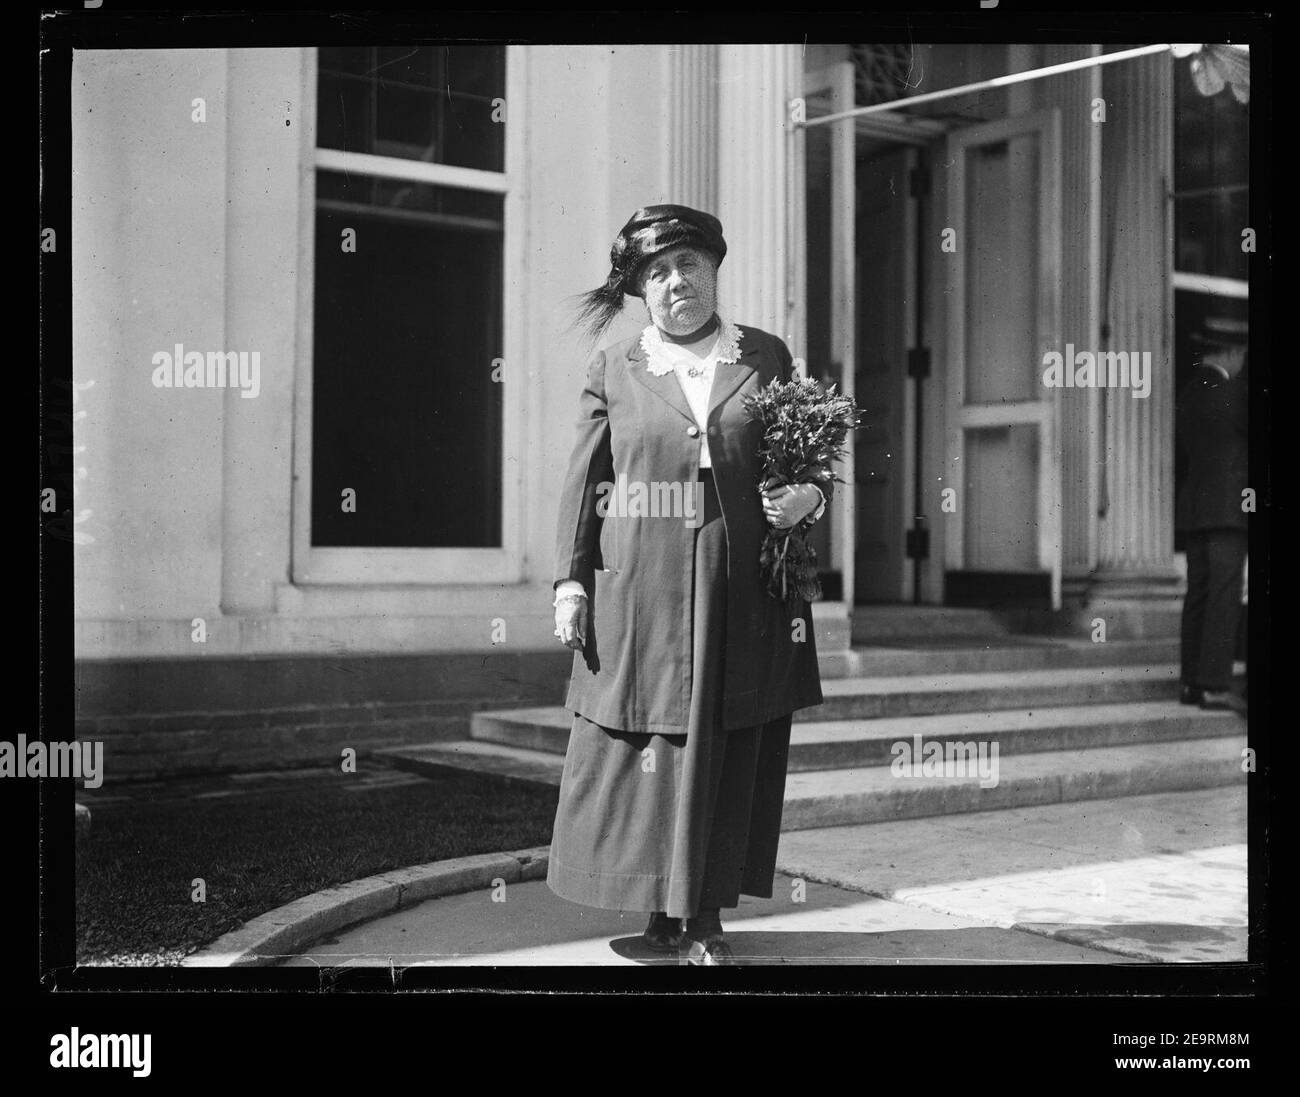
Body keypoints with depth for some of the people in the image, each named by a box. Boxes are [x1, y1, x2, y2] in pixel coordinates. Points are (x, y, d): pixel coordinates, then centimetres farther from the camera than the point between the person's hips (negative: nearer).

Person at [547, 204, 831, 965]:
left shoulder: (766, 358, 7)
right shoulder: (614, 371, 6)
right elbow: (584, 481, 5)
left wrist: (808, 495, -9)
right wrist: (571, 580, -1)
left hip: (743, 589, 1)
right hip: (642, 586, -1)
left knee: (731, 751, 4)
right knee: (642, 746, 2)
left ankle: (704, 916, 16)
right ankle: (659, 902, 19)